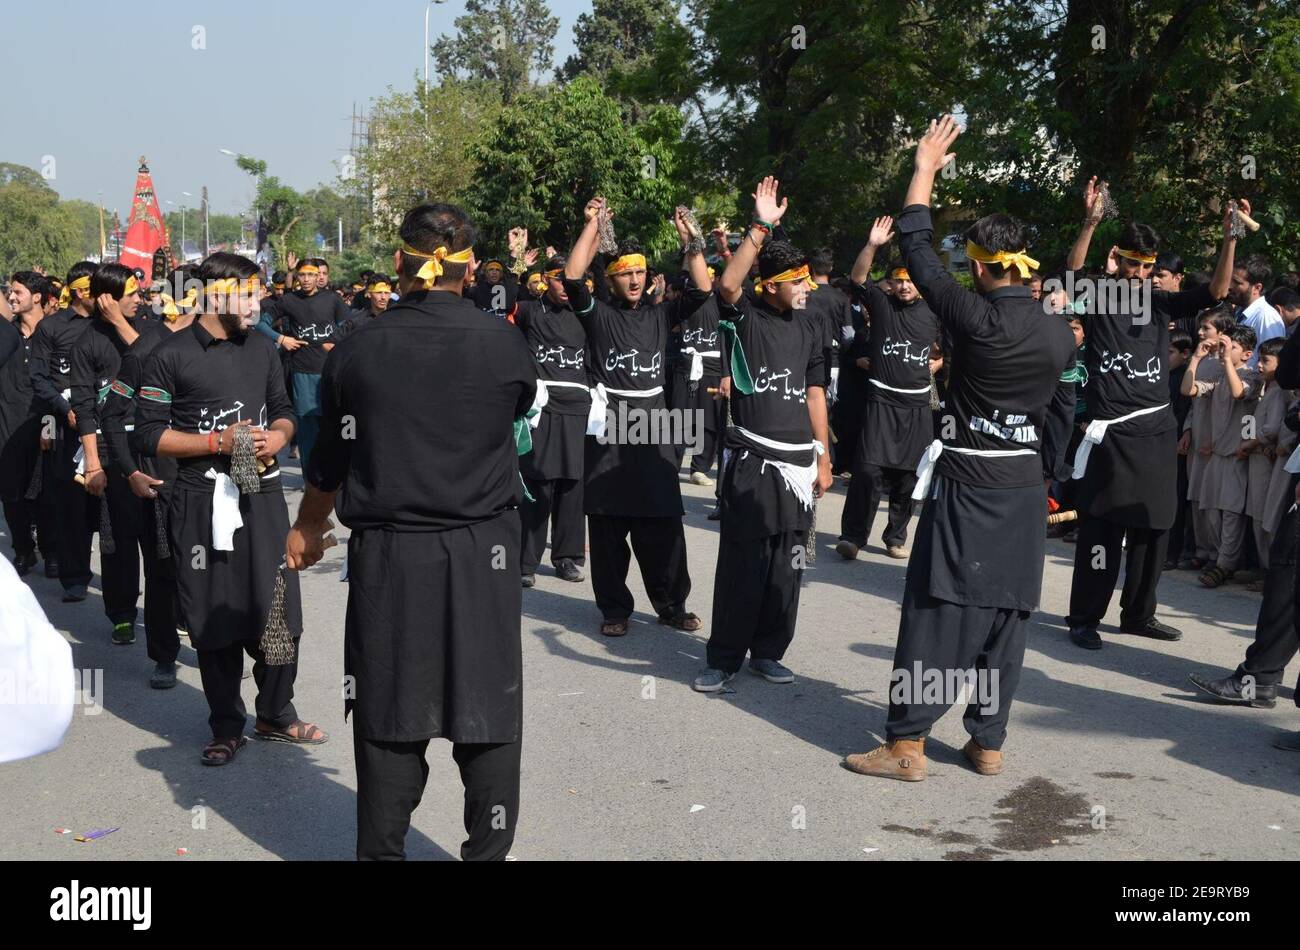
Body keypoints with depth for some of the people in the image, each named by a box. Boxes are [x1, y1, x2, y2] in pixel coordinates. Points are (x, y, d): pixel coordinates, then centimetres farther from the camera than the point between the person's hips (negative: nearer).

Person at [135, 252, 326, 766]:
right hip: (202, 501, -4)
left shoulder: (261, 348, 12)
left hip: (262, 493, 4)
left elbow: (283, 411, 21)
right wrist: (218, 442, -14)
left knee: (279, 610, 5)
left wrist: (277, 436, -2)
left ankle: (276, 715, 24)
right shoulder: (172, 355, -5)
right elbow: (149, 435, -7)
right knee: (215, 620, 4)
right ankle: (226, 728, 19)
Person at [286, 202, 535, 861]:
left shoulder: (356, 353, -5)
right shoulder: (505, 344, -8)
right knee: (488, 712, 10)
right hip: (483, 556, 0)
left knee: (390, 713, 10)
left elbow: (329, 461, 5)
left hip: (388, 557, 1)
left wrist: (308, 527, 23)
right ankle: (488, 849, 18)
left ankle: (381, 851, 20)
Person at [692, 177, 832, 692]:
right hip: (751, 459, -5)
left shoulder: (812, 324, 10)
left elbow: (814, 392, 14)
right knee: (742, 562, -2)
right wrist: (760, 227, -29)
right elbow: (727, 283, -26)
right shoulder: (745, 317, -3)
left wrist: (823, 458, 13)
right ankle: (724, 658, 9)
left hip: (797, 461, 5)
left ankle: (768, 651, 22)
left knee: (787, 564, 9)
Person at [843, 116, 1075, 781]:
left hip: (965, 484, -5)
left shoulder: (979, 321, -15)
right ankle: (988, 742, 17)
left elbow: (917, 253, -8)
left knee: (937, 614, -1)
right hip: (1025, 485, 6)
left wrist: (924, 171, 1)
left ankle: (907, 745, 2)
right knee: (1005, 616, 10)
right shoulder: (1059, 334, 1)